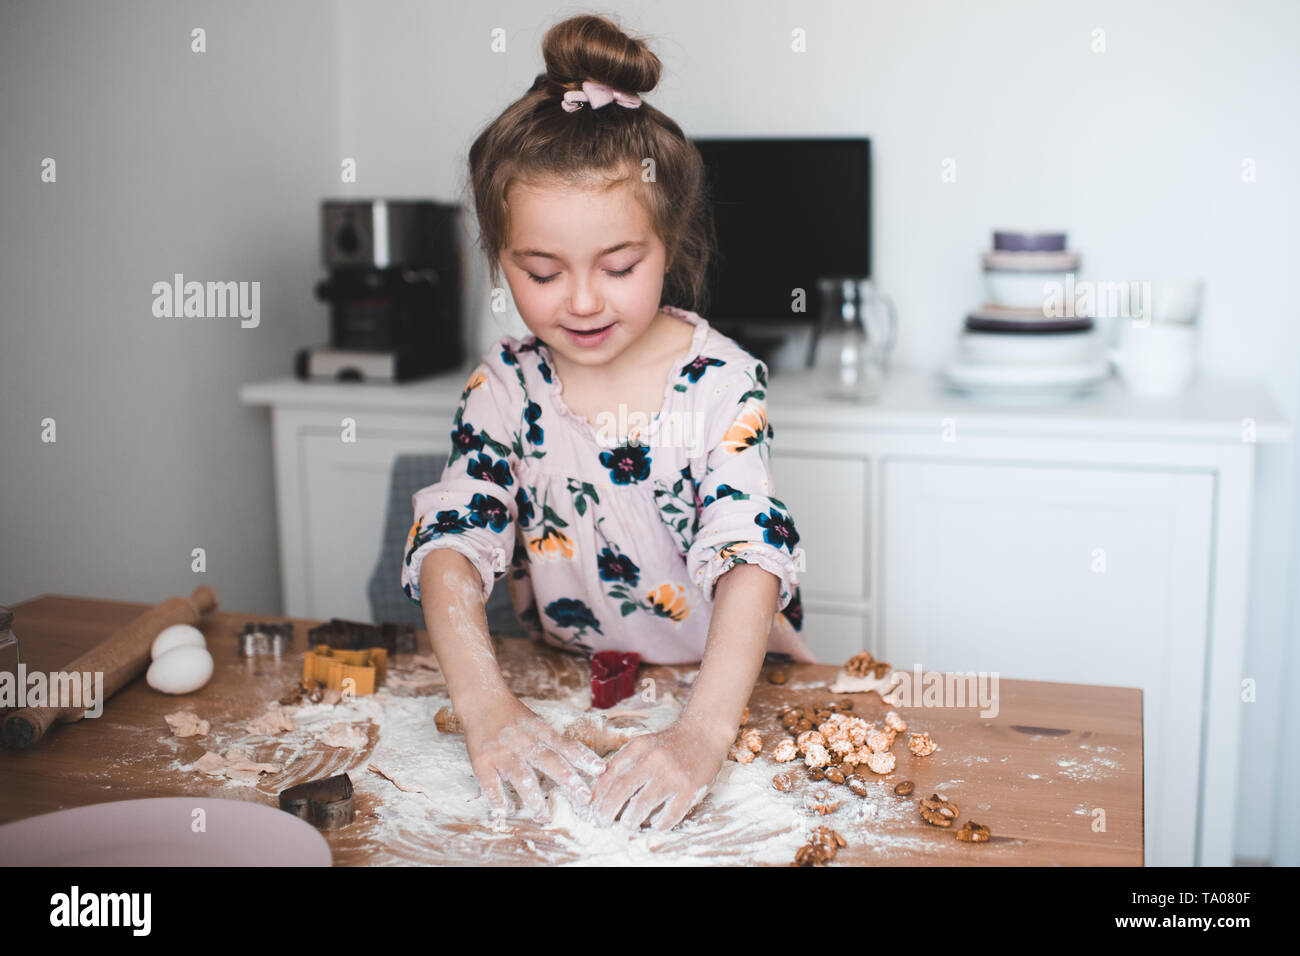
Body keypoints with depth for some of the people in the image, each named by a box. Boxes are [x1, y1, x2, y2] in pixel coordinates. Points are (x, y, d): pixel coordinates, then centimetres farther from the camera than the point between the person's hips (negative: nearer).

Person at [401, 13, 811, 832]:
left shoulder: (722, 384, -13)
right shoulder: (507, 388, -5)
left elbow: (751, 557, -22)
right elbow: (450, 542, -13)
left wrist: (703, 732, -37)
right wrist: (487, 707, -30)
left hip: (723, 679, -2)